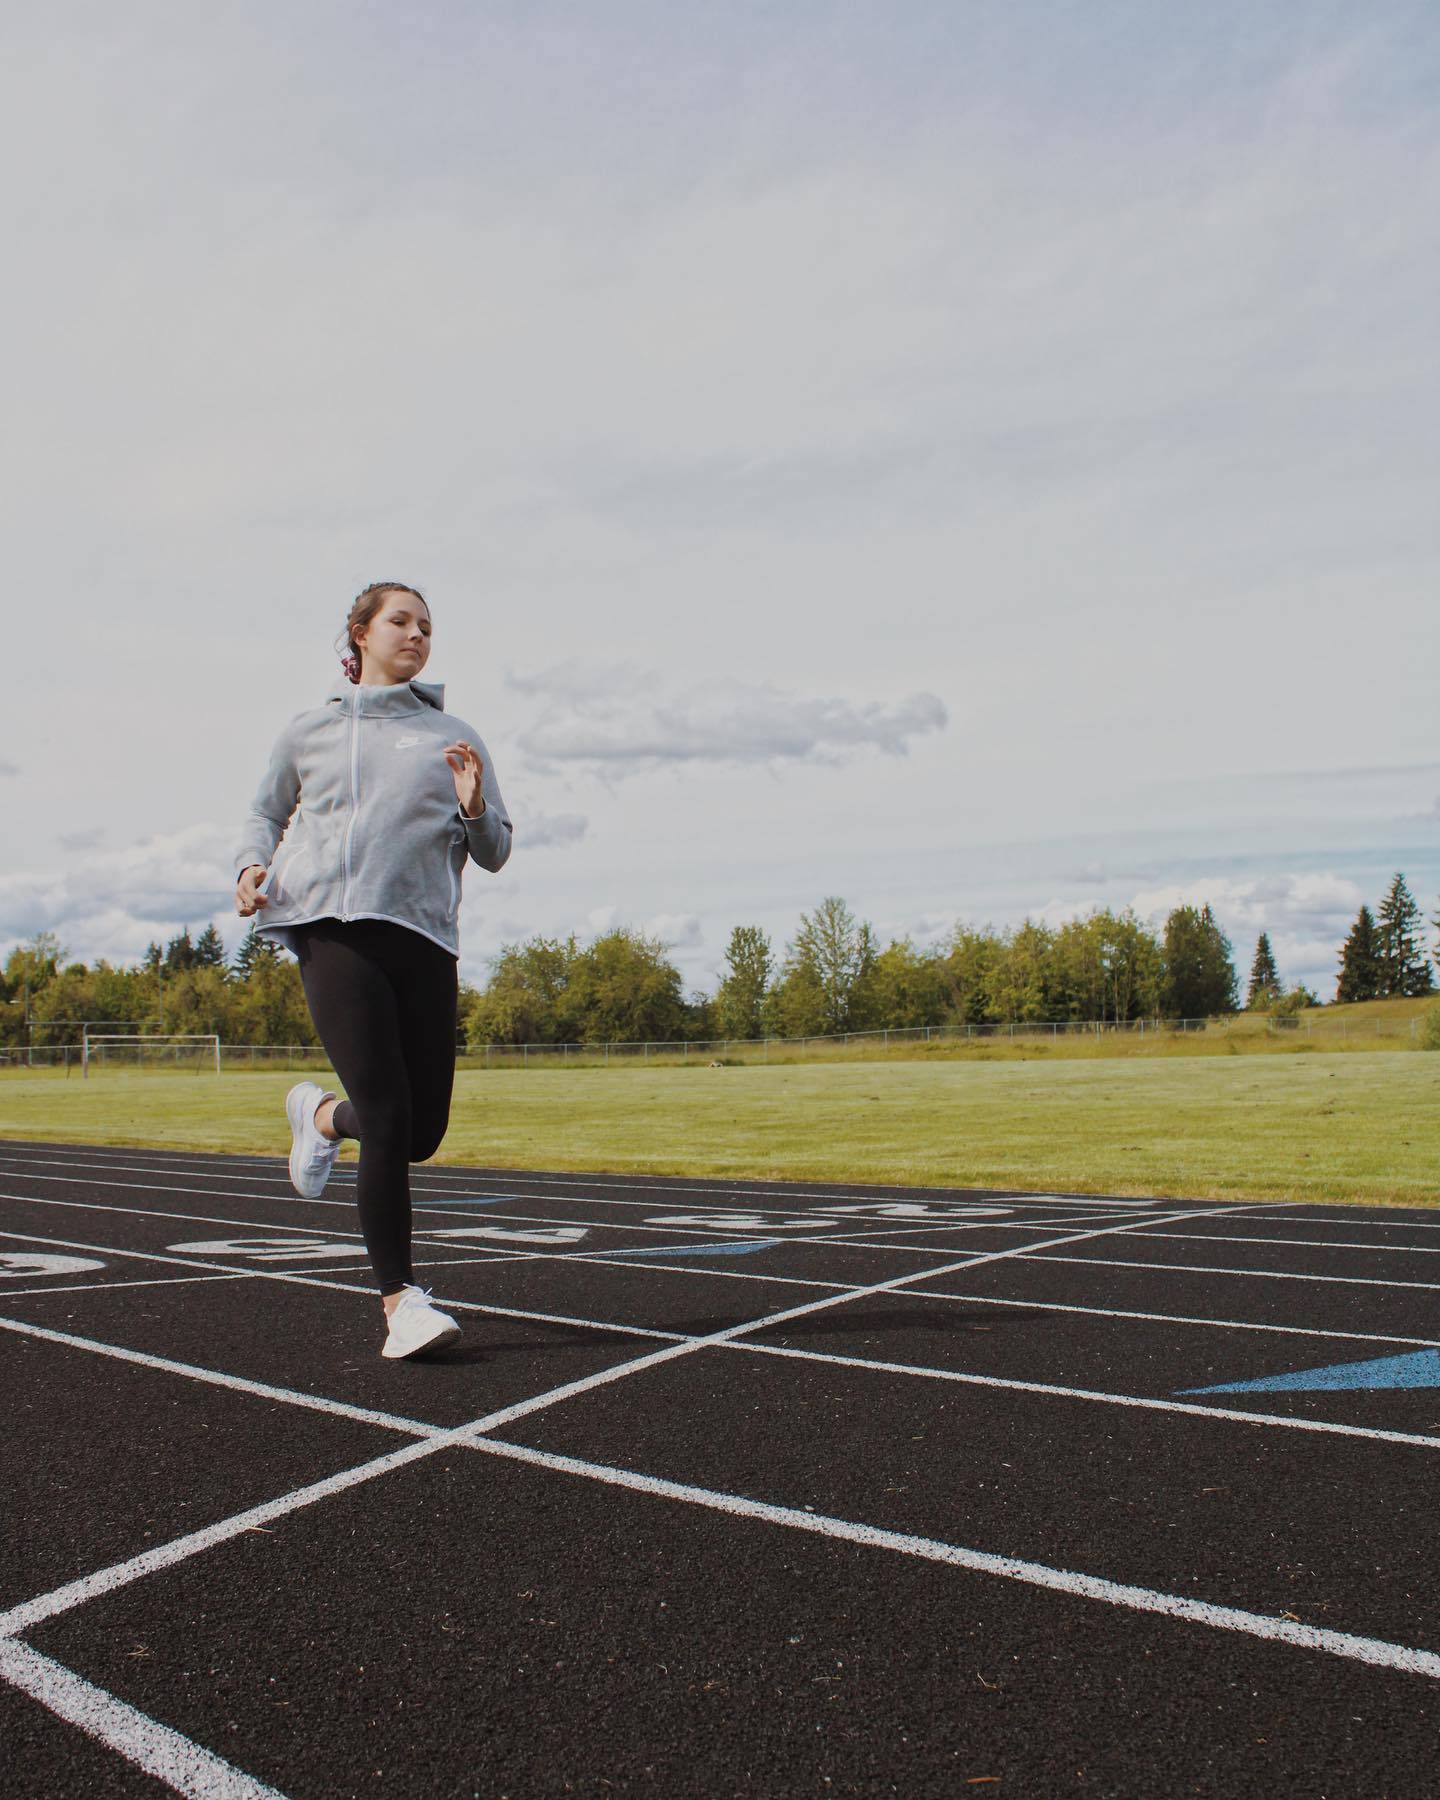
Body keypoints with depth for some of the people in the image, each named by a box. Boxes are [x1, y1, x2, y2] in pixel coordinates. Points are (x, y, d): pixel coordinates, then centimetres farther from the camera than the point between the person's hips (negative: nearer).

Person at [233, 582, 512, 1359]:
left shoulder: (454, 738, 18)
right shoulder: (309, 732, 17)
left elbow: (495, 854, 17)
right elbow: (266, 812, 28)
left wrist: (475, 808, -5)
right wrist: (253, 864, 6)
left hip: (423, 936, 2)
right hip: (332, 926, -2)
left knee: (422, 1133, 3)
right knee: (388, 1119, -14)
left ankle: (323, 1114, 36)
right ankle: (401, 1299, -3)